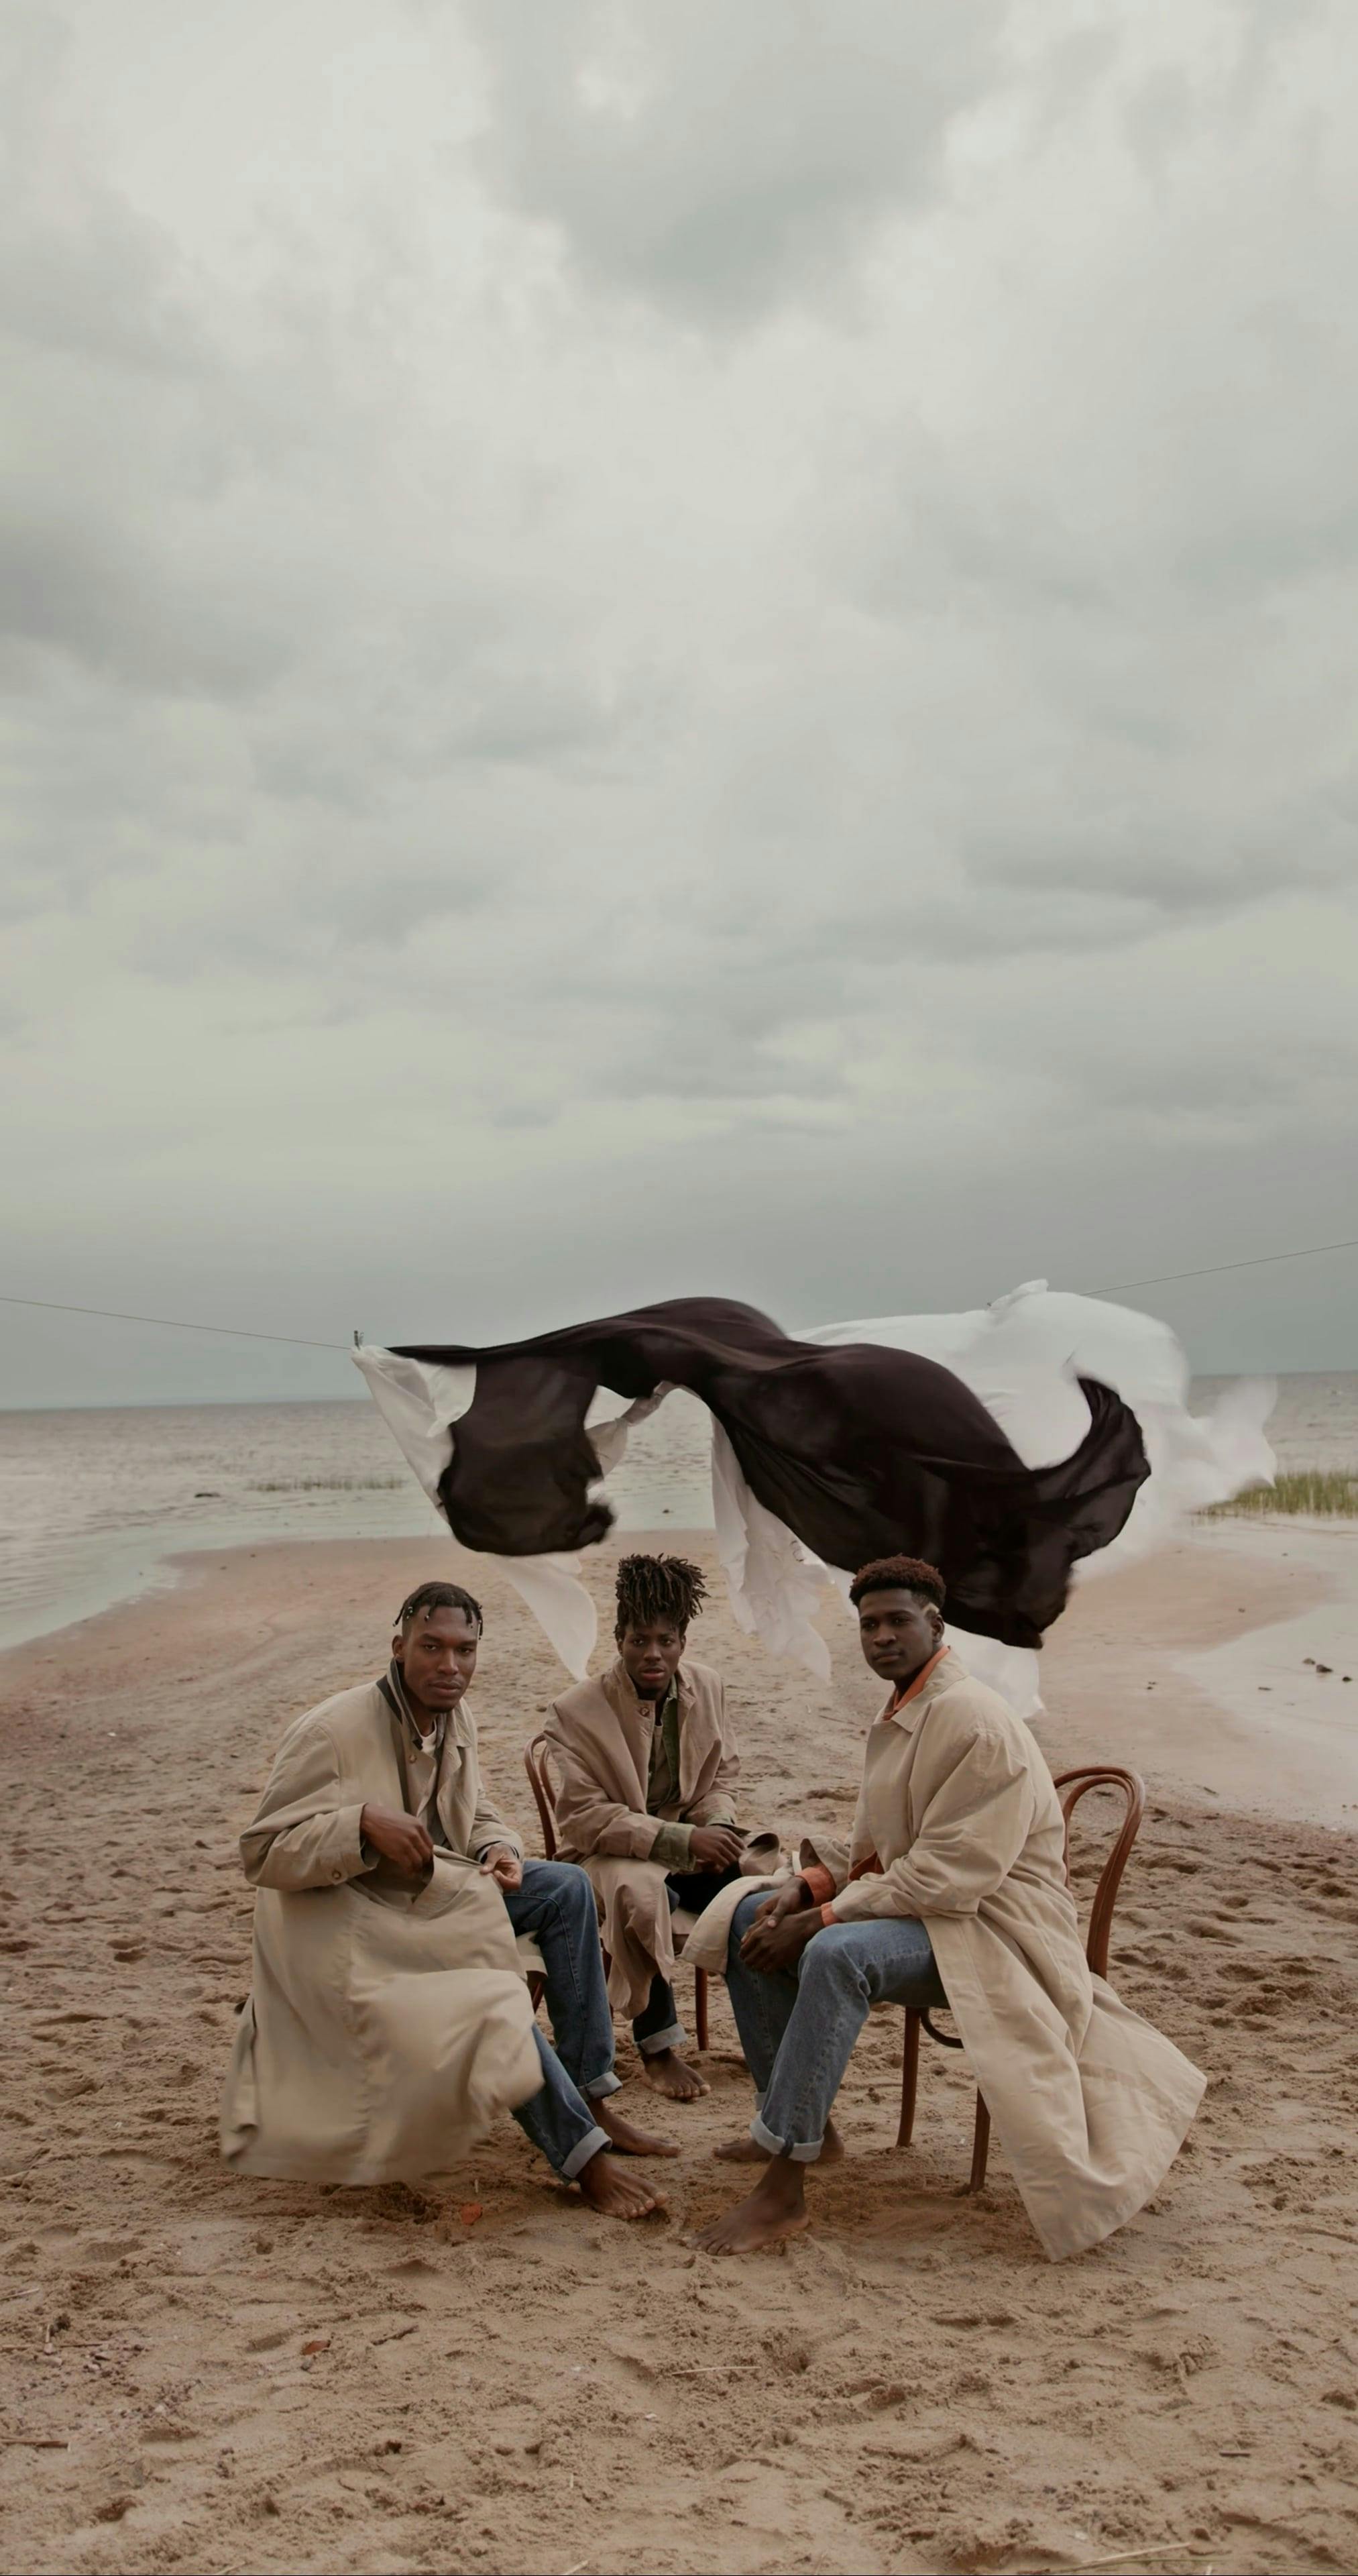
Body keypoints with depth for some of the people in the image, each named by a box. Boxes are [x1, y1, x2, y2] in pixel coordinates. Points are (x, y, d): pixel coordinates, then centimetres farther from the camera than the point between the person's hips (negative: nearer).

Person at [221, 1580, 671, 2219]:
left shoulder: (455, 1719, 0)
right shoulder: (330, 1733, -23)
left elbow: (477, 1816, 14)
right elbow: (262, 1854, -22)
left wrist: (498, 1852, -10)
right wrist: (363, 1823, -37)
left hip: (433, 1893, 8)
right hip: (343, 1920, -8)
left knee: (566, 1888, -5)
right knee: (490, 1991, -30)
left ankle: (592, 2098, -3)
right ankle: (585, 2158, -17)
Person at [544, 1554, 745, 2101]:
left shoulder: (707, 1688, 1)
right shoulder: (575, 1712, -15)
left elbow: (721, 1779, 12)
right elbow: (585, 1818, -18)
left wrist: (717, 1829, -13)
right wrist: (682, 1839, -27)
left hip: (691, 1842, 5)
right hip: (610, 1853, -5)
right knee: (641, 1892, -39)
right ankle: (657, 2049, -22)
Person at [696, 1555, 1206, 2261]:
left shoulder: (976, 1724, -20)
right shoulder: (897, 1721, 11)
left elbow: (943, 1875, -25)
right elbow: (876, 1857, 17)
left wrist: (821, 1920, -22)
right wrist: (809, 1887, -4)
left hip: (988, 1930, -10)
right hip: (916, 1908, 10)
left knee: (835, 1955, -36)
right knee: (751, 1919, 8)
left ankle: (783, 2189, -32)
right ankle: (791, 2119, 14)